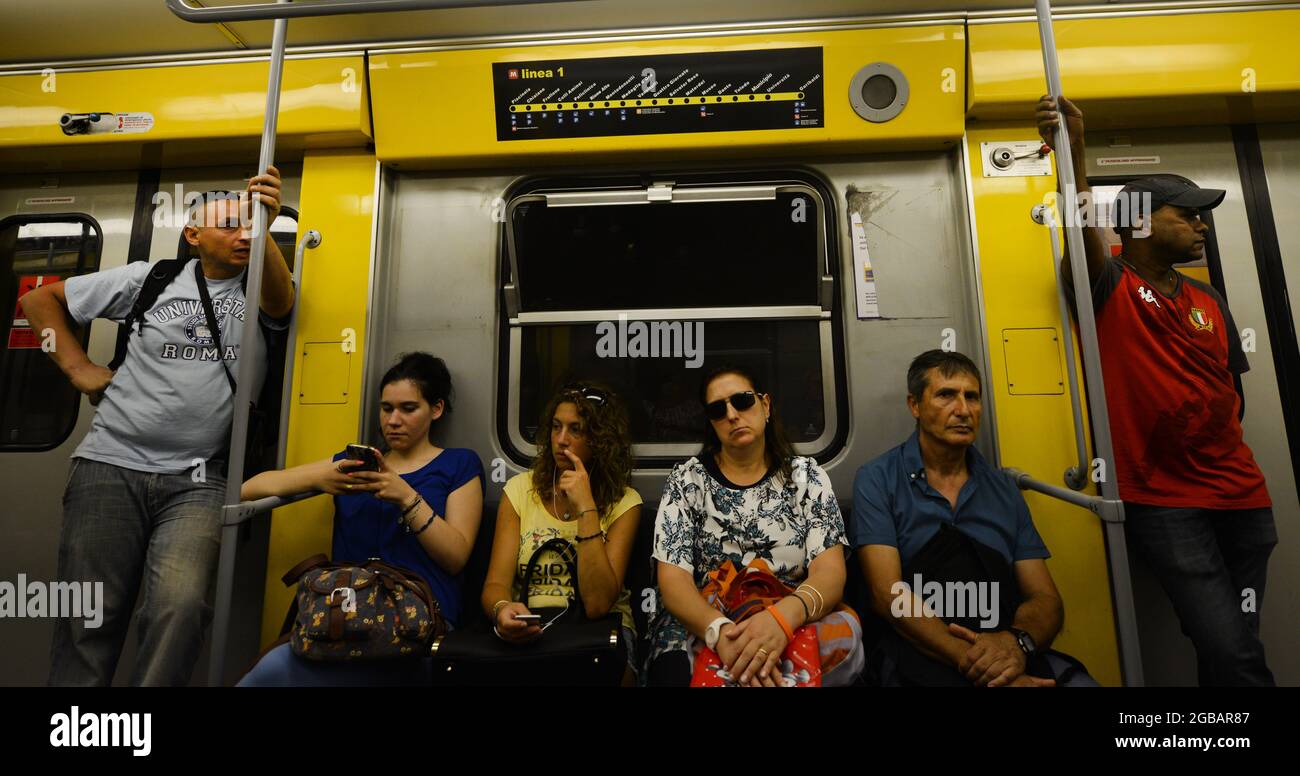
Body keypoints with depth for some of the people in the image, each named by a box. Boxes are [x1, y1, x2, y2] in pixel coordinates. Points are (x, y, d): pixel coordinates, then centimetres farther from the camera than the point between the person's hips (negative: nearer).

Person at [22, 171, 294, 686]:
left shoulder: (261, 290, 5)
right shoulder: (150, 279, 9)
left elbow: (280, 304, -20)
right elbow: (41, 300, 20)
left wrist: (266, 227, -36)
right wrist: (79, 368, 8)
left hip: (197, 480, -2)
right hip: (111, 468, 2)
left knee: (181, 606, -21)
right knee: (91, 615, 6)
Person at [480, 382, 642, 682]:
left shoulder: (623, 502, -3)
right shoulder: (520, 489, 5)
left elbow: (597, 604, -14)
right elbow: (496, 582, -3)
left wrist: (586, 508, -17)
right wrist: (502, 609, -27)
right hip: (527, 630, 2)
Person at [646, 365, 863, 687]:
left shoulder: (806, 476, 4)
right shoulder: (686, 480, 2)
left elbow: (830, 571, -8)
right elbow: (673, 578, -8)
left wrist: (784, 616, -31)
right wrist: (720, 630, -29)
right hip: (702, 627, -3)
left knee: (846, 630, -31)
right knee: (674, 669, -36)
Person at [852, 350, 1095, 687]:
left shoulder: (1005, 490, 13)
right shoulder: (877, 481, 0)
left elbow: (1046, 599, 8)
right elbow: (888, 594, -9)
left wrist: (1017, 641, -15)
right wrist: (974, 661, -21)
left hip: (1013, 657, 4)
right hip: (923, 660, -3)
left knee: (1076, 679, -24)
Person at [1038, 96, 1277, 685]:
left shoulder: (1208, 301, 12)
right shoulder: (1110, 286, -7)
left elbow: (1230, 391, 20)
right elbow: (1086, 239, -28)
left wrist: (1218, 448, 9)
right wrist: (1074, 157, -40)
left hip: (1240, 493, 7)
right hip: (1161, 500, -6)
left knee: (1235, 644, 17)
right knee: (1231, 652, -11)